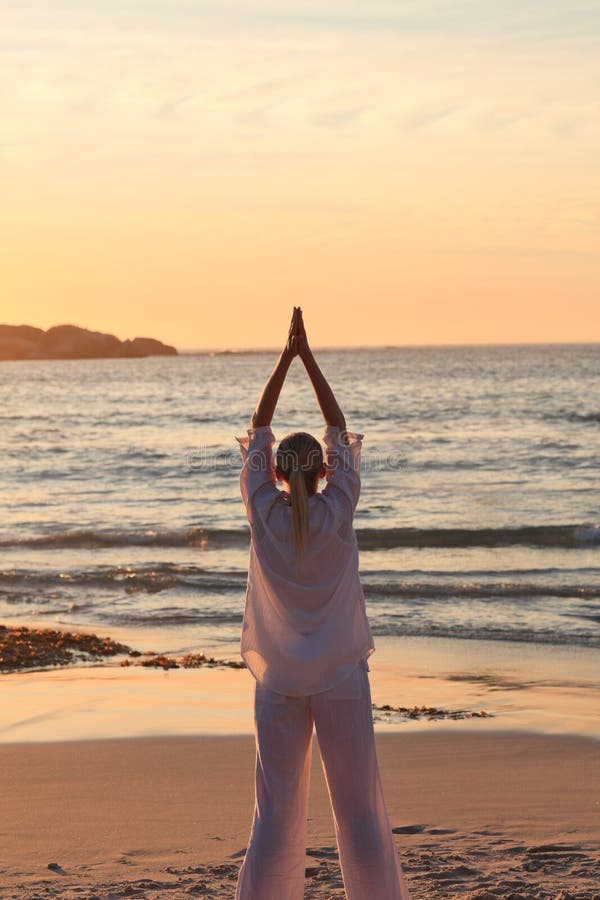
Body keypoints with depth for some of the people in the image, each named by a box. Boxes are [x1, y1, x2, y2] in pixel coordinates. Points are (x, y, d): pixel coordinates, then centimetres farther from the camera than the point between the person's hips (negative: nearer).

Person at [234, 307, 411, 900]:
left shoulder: (263, 514, -6)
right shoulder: (337, 512, -8)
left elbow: (257, 434, 4)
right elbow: (341, 432, 2)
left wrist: (285, 358, 7)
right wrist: (307, 356, 5)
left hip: (279, 680, 1)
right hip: (341, 677, -1)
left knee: (276, 812, 3)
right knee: (358, 807, 6)